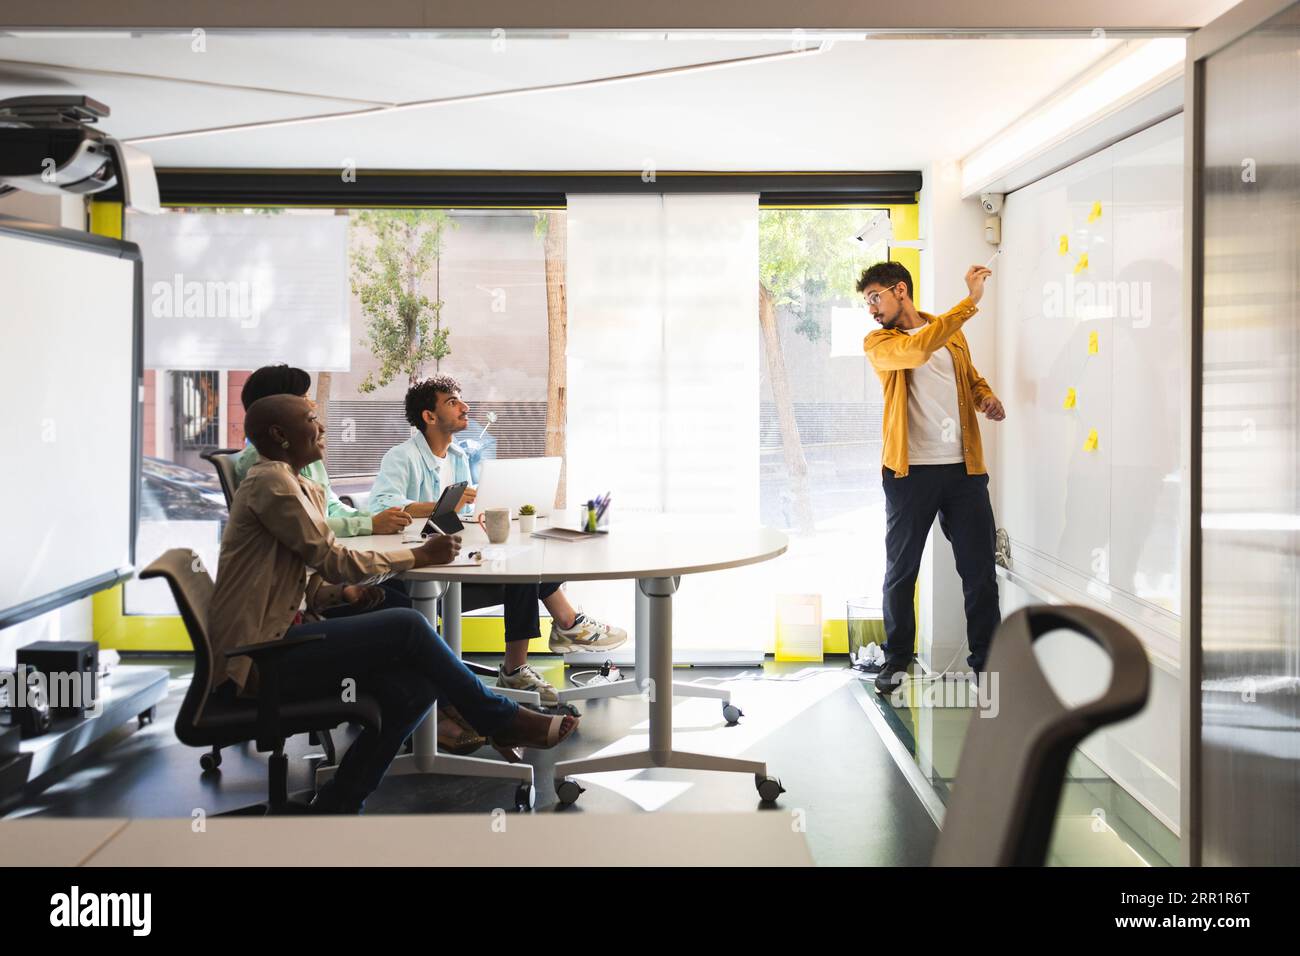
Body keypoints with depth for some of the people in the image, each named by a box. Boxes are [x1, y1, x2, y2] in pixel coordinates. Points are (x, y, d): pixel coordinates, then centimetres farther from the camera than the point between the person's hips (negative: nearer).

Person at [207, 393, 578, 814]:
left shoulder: (303, 488, 18)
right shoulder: (270, 481, -12)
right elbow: (335, 561, -15)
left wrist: (343, 593, -2)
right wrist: (420, 555, -7)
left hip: (281, 638, 9)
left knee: (414, 687, -10)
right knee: (407, 627, -19)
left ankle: (336, 806, -1)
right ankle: (502, 719, -3)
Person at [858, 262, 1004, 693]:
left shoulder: (952, 333, 14)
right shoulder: (877, 342, -1)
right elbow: (918, 349, -23)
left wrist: (988, 397, 6)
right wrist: (970, 300, -22)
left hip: (964, 468, 3)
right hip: (910, 471, -3)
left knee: (980, 570, 5)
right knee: (901, 571, 7)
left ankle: (986, 661, 17)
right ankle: (896, 659, 23)